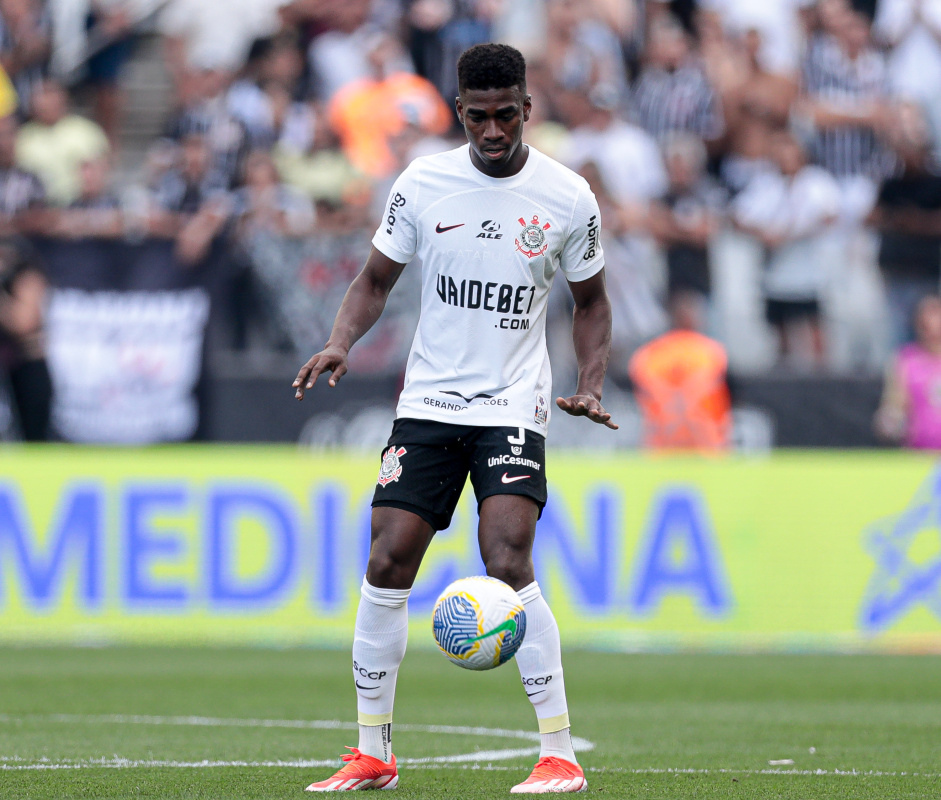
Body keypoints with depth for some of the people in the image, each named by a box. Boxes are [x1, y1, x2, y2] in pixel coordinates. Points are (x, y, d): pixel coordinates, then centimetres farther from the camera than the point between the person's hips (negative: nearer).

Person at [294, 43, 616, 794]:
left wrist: (591, 386, -4)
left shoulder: (568, 197, -3)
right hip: (429, 400, 3)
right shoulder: (423, 183, -1)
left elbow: (591, 300, 11)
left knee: (507, 563, -19)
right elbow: (377, 279, 9)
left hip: (513, 402, -2)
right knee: (387, 564, -3)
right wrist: (341, 342, -10)